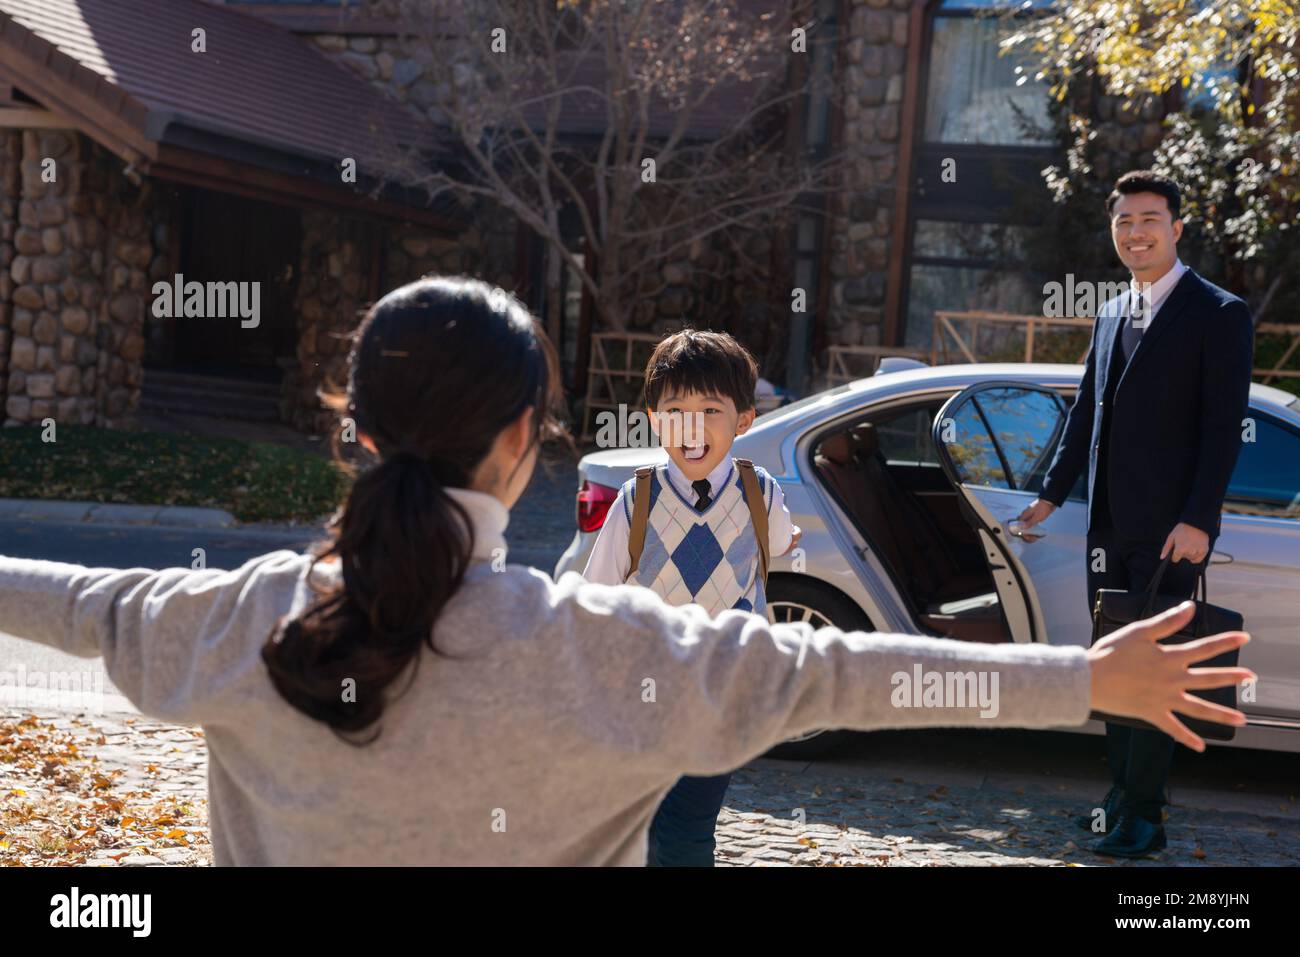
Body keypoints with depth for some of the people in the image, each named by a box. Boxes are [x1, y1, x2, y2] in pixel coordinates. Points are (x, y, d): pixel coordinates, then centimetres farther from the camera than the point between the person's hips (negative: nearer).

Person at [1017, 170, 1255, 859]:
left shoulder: (1218, 314, -6)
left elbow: (1224, 426, -11)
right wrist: (1053, 492, 17)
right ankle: (1122, 795, 23)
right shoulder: (1111, 316, 16)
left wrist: (1198, 519, -18)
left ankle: (1143, 817, 2)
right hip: (1108, 526, 7)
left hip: (1169, 530, -7)